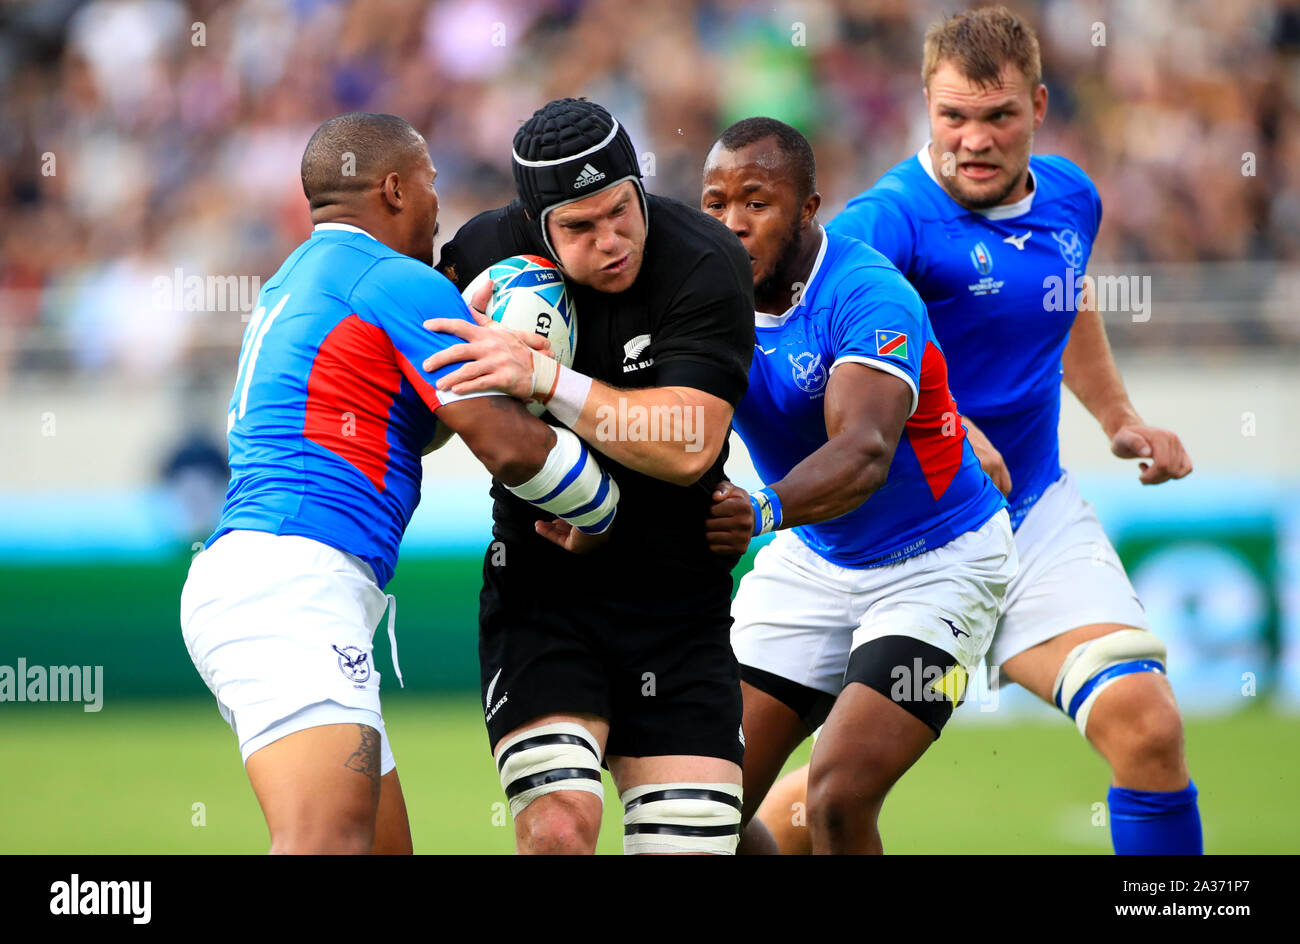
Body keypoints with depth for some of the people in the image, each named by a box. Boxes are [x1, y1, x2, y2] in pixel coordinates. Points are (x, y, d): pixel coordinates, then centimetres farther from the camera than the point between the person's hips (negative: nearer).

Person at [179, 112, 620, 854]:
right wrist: (614, 513, 9)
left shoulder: (292, 285, 27)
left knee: (386, 845, 10)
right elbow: (510, 447, -8)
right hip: (293, 578, -10)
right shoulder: (397, 282, -3)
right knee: (330, 840, -28)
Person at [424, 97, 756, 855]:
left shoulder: (707, 264, -13)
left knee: (694, 841, -5)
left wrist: (544, 379, -31)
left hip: (678, 593, 0)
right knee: (560, 823, -21)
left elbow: (688, 448, -23)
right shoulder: (486, 251, -6)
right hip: (541, 587, 0)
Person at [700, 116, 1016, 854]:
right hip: (811, 563, 6)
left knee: (840, 799, -20)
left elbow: (865, 453, -41)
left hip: (937, 564, -6)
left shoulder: (868, 295, -27)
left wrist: (763, 511, -59)